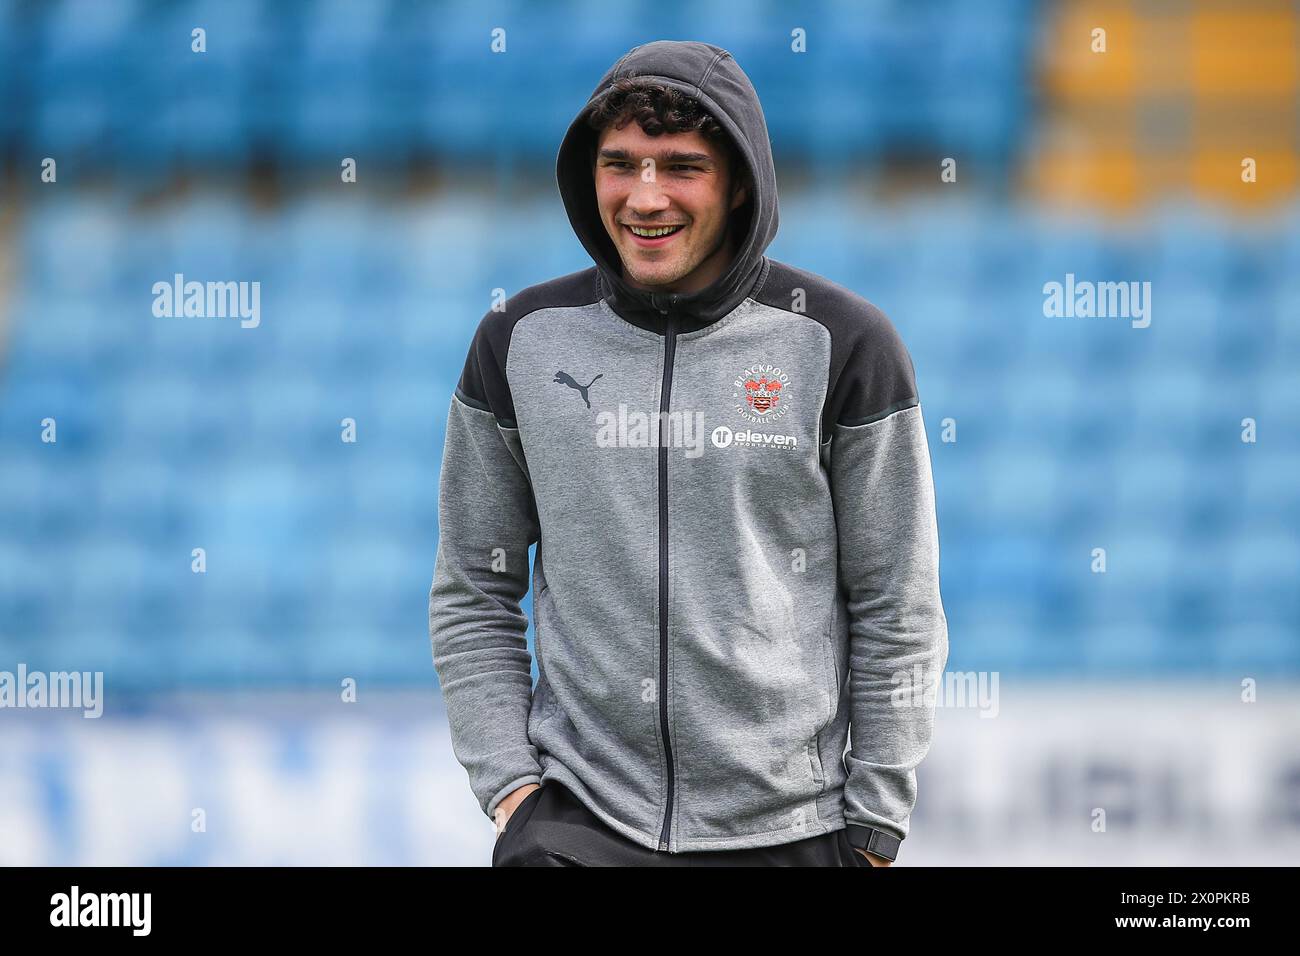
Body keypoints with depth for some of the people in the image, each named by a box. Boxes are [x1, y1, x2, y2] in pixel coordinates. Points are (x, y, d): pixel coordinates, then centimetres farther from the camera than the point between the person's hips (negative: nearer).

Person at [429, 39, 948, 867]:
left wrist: (875, 828, -2)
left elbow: (897, 611, 0)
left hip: (786, 826, -1)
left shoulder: (844, 346, -2)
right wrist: (507, 779, -1)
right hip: (575, 823, 1)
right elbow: (473, 594, 10)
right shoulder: (522, 341, 3)